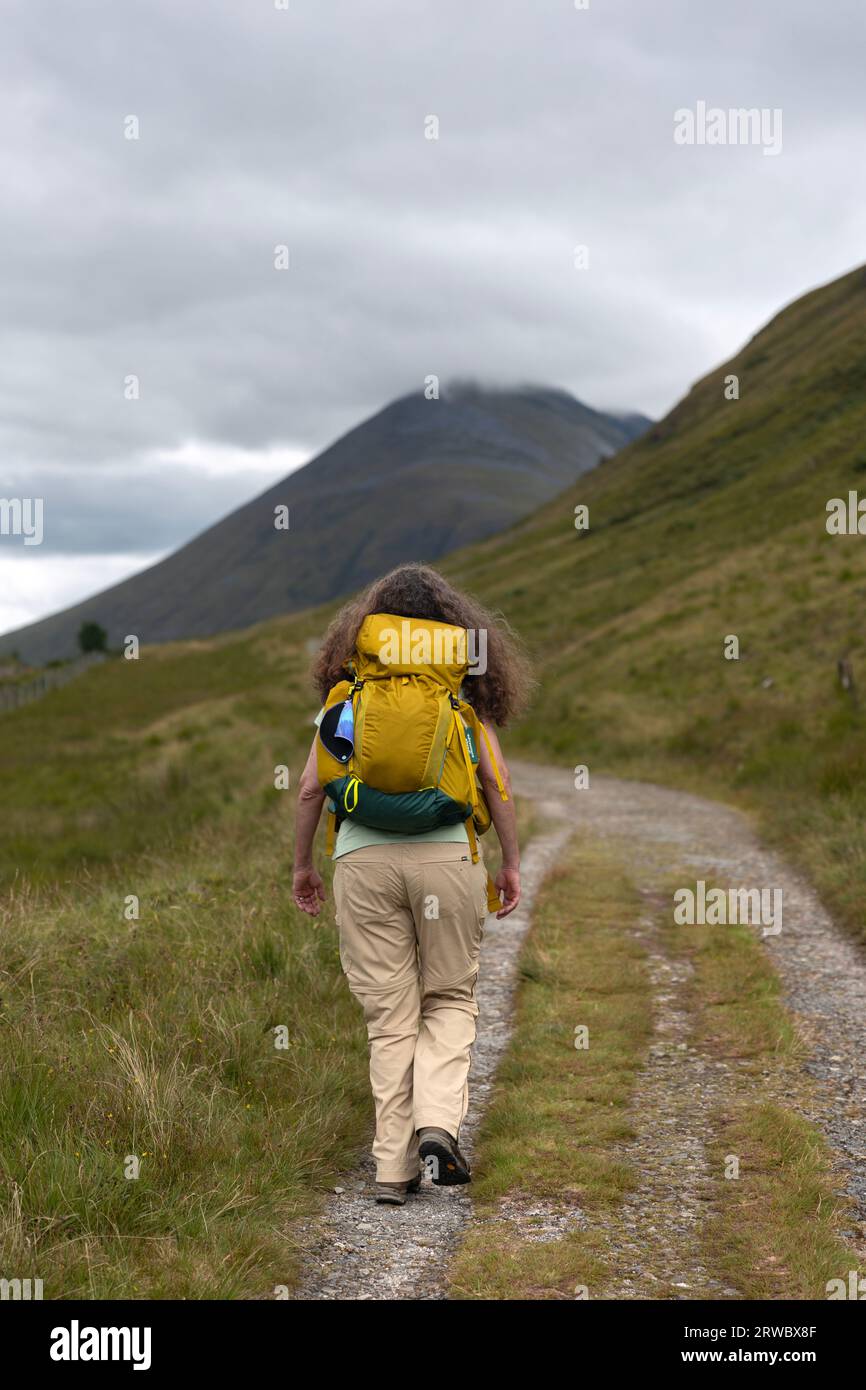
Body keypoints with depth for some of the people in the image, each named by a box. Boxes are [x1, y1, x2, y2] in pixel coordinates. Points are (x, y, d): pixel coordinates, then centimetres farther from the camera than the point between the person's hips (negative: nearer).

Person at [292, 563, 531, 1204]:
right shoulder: (462, 685, 8)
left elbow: (311, 786, 6)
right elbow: (495, 779, 3)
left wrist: (302, 863, 17)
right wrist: (512, 862, 10)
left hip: (363, 859, 1)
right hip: (447, 853, -1)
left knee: (391, 1015, 8)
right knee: (450, 999, 15)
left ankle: (394, 1168, 8)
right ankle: (438, 1123, -7)